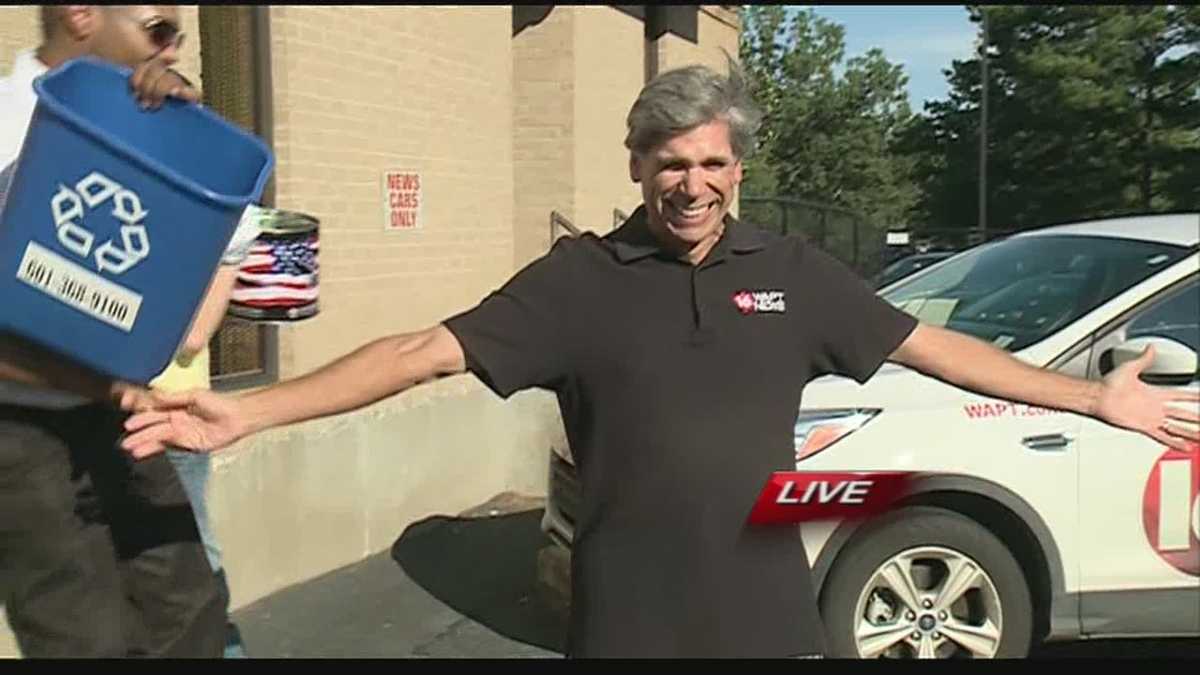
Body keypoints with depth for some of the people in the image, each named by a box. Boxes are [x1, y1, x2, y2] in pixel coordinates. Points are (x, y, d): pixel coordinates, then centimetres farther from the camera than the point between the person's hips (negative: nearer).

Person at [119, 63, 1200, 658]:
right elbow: (427, 351, -12)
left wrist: (1098, 399, 9)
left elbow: (932, 347, 8)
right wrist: (248, 413, -20)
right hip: (629, 619, -2)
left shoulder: (791, 272, 2)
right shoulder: (579, 278, -6)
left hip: (770, 614, 3)